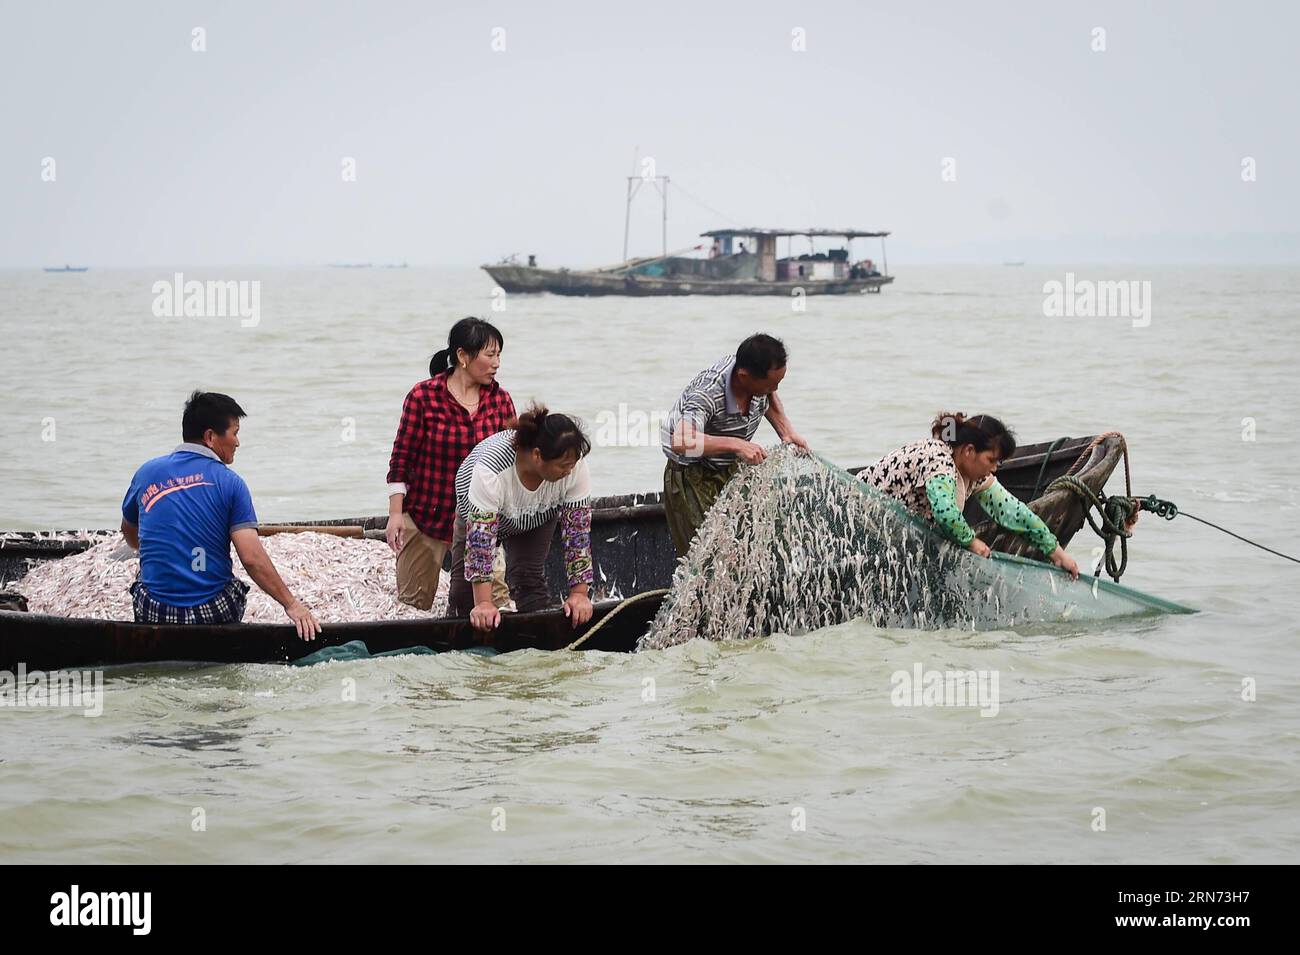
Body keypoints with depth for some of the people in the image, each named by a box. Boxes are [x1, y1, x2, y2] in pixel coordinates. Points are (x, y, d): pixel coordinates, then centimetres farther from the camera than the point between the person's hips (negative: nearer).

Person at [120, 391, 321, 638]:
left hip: (154, 615, 1)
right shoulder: (230, 483, -7)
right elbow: (252, 557, -16)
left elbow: (129, 533, 21)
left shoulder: (146, 473, 2)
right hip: (215, 614, -1)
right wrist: (291, 604, -10)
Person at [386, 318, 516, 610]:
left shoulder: (500, 400, 1)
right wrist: (395, 513, -9)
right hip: (425, 517, -3)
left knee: (496, 598, -7)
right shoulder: (423, 397, -10)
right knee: (415, 605, 7)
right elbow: (401, 457, -6)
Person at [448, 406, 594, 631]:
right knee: (465, 590, -5)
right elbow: (480, 540, -43)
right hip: (479, 512, -2)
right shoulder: (491, 468, -46)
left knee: (528, 577, -18)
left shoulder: (574, 465, -35)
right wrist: (483, 604, -45)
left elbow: (578, 530, -27)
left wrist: (579, 593, -30)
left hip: (537, 519, 2)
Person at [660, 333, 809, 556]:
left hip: (730, 471, 7)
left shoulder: (759, 378, -14)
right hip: (692, 477, -7)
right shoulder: (708, 394, -36)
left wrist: (787, 432, 0)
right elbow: (681, 442, -54)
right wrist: (735, 444, -55)